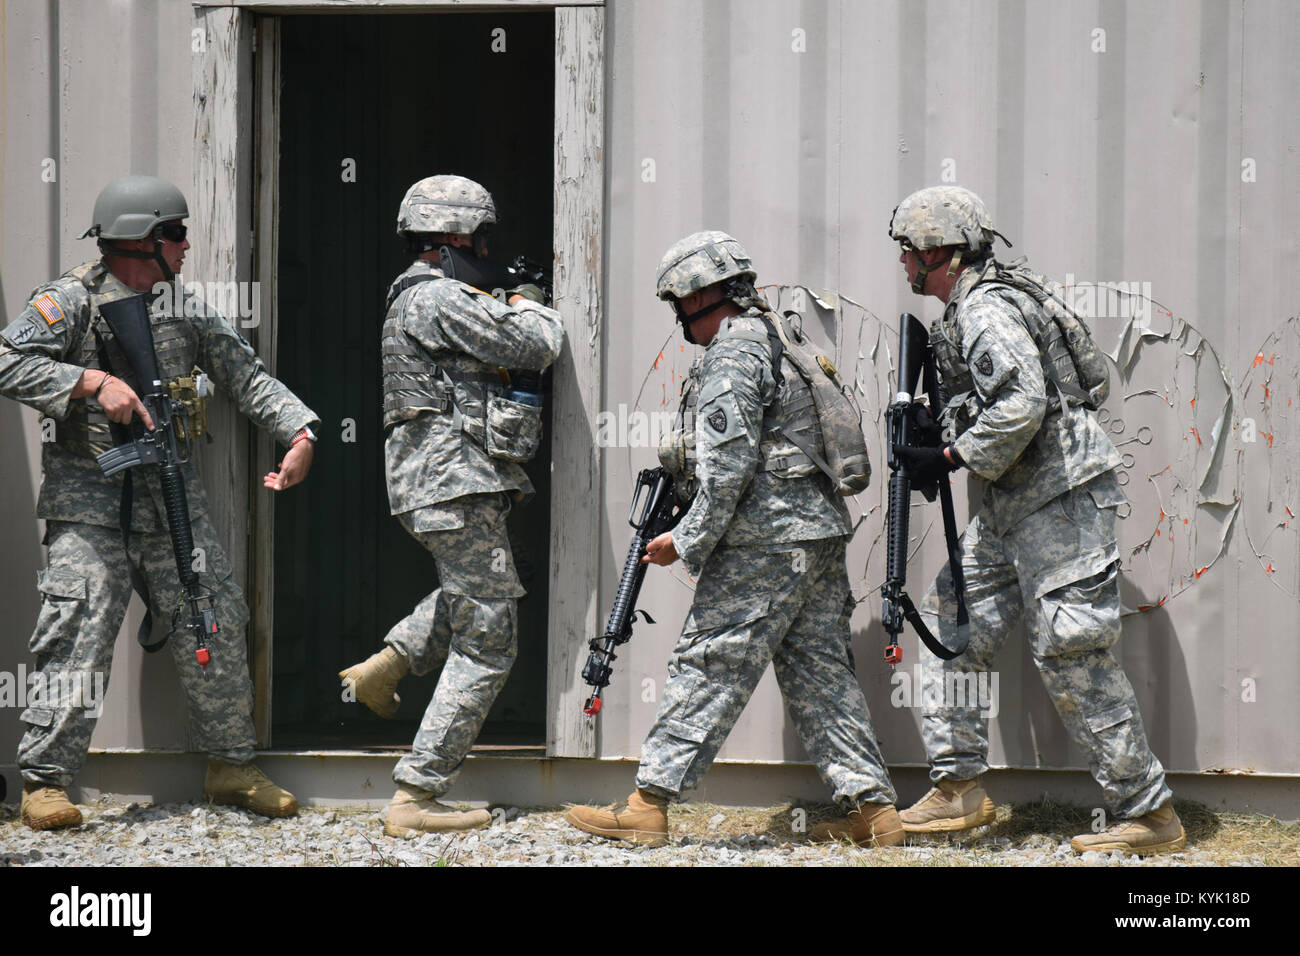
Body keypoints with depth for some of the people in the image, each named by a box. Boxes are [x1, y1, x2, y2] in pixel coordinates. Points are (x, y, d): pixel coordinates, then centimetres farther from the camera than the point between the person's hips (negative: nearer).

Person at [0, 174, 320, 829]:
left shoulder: (185, 310, 13)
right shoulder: (72, 301, -5)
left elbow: (247, 376, 15)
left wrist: (299, 434, 1)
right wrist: (95, 382, -22)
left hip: (170, 495, 6)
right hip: (89, 499, -6)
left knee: (214, 626, 4)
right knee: (79, 635, -12)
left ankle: (231, 766, 17)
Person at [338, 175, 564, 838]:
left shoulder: (414, 298, 18)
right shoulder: (441, 298, -15)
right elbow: (536, 345, -14)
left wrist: (510, 309, 18)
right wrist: (530, 308, 6)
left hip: (435, 484, 10)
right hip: (457, 482, -10)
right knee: (486, 639, -6)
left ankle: (386, 665, 22)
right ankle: (416, 797, -7)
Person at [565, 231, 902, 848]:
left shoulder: (731, 357, -12)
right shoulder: (782, 342, 19)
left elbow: (729, 467, -18)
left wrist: (687, 542, -11)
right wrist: (679, 456, 17)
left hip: (766, 541, -9)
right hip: (823, 532, 9)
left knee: (707, 667, -5)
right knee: (819, 672, 10)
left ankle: (646, 807, -3)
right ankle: (872, 808, 6)